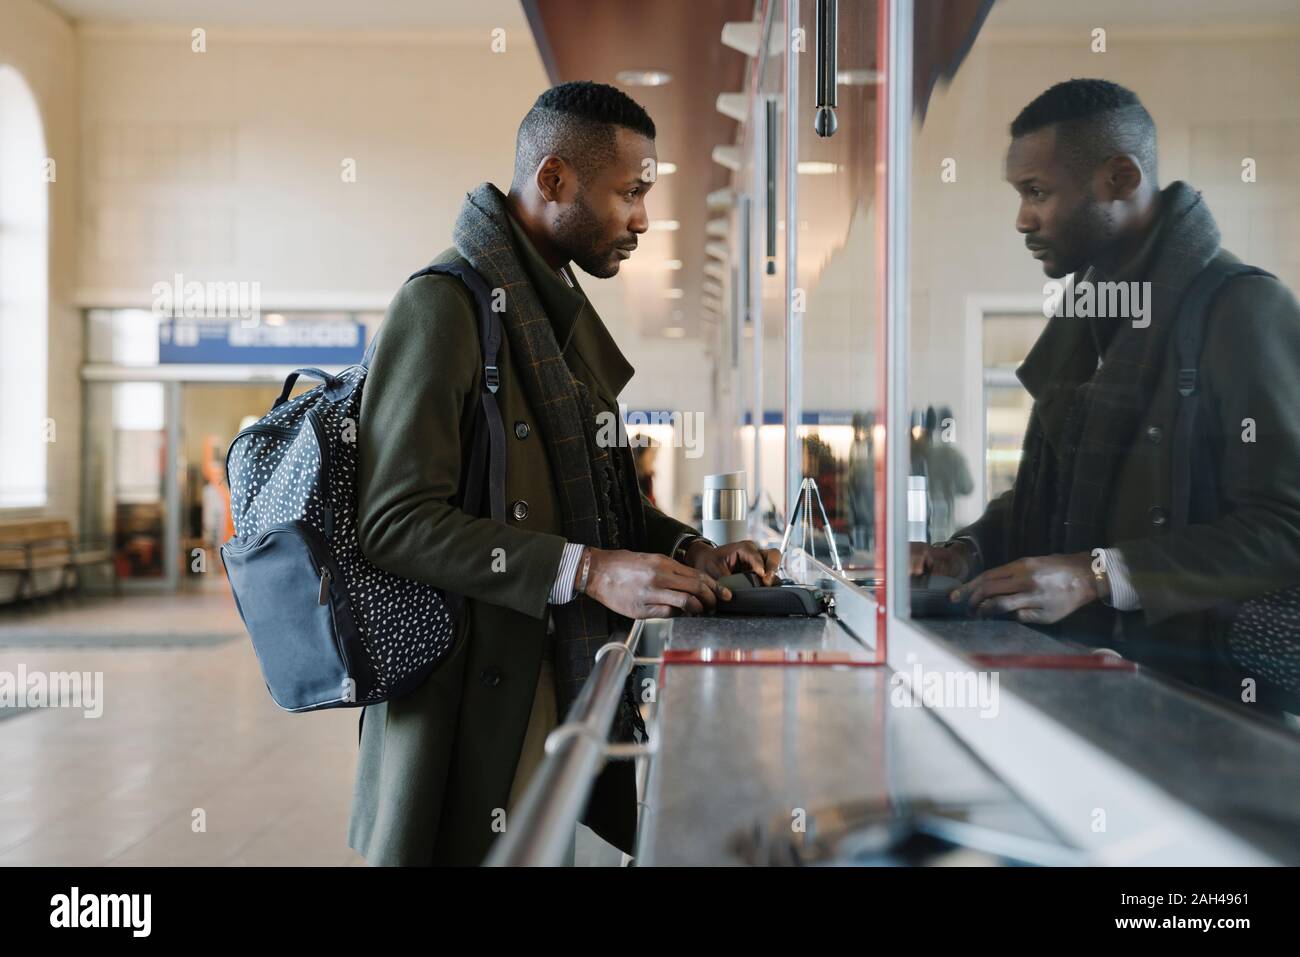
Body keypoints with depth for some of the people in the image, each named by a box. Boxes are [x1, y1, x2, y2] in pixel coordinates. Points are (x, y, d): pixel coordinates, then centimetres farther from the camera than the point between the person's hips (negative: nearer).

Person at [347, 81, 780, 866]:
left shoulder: (562, 313, 17)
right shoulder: (445, 305, -12)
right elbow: (396, 521, -20)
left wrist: (691, 552, 4)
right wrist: (590, 572, -25)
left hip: (570, 683, 8)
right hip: (475, 706, -8)